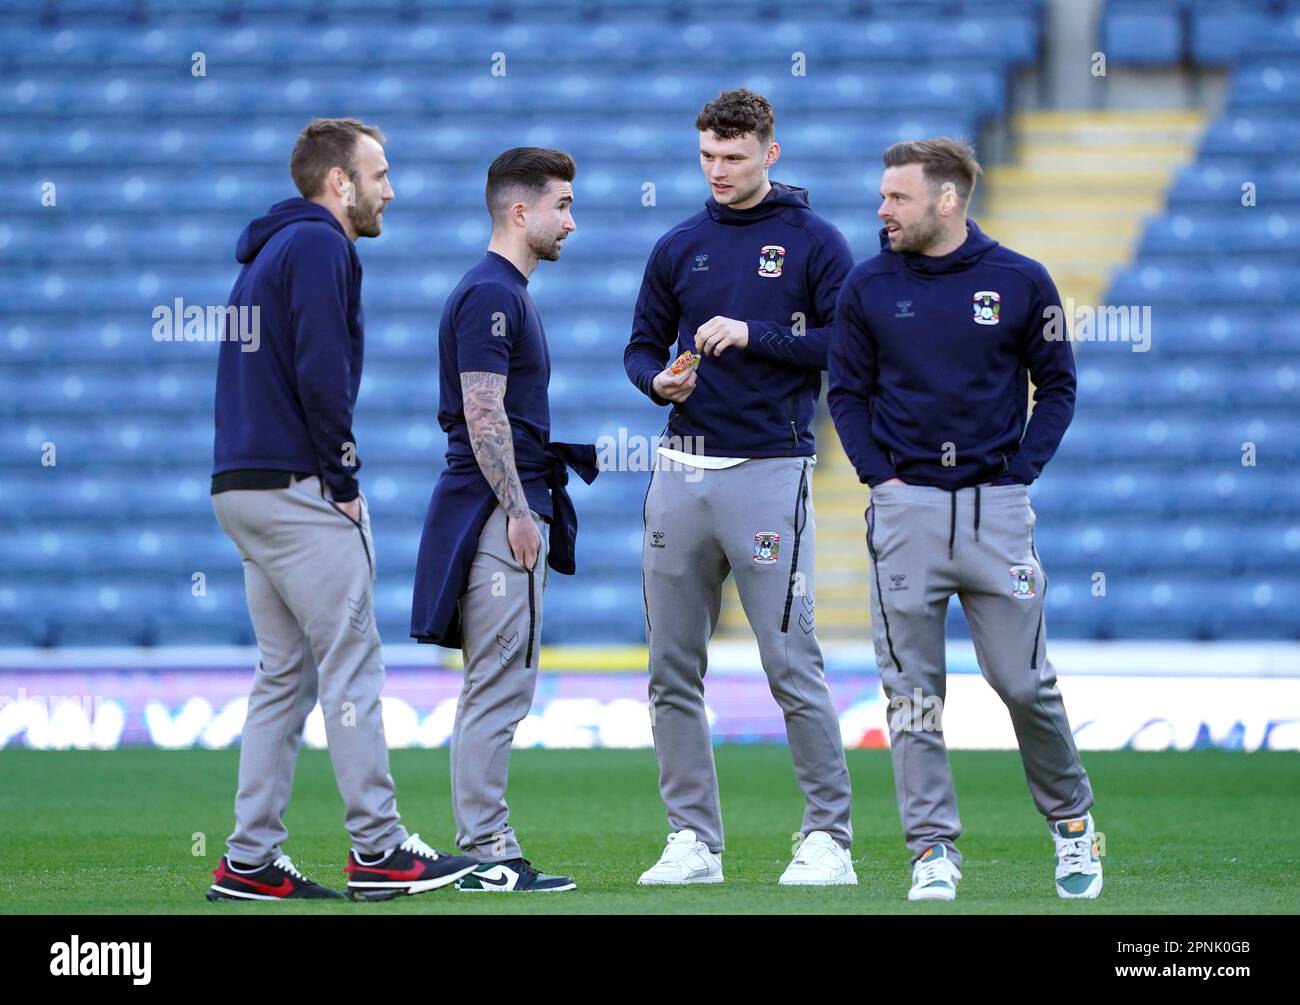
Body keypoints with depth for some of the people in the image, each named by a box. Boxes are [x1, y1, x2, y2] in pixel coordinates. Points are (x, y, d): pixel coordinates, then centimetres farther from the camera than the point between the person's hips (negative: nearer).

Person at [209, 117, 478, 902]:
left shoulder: (275, 249, 21)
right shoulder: (319, 247, -9)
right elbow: (322, 373, -19)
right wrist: (344, 477, -12)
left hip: (245, 487, 10)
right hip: (299, 488, -10)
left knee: (285, 675, 10)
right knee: (352, 664, -7)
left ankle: (251, 862, 7)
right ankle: (378, 851, -6)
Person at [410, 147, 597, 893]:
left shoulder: (512, 294, 20)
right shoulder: (489, 294, -12)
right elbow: (483, 414, -18)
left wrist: (583, 451, 21)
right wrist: (518, 511, -20)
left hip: (515, 512, 11)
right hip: (497, 515, -11)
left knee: (500, 689, 9)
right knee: (498, 688, -10)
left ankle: (488, 850, 11)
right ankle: (487, 853, -9)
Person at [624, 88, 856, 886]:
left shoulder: (814, 242, 0)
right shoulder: (679, 248, 13)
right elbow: (643, 345, 18)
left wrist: (754, 335, -14)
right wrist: (660, 380, -4)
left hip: (770, 470, -5)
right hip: (682, 471, 5)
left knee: (793, 666, -8)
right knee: (674, 671, 6)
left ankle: (830, 837, -1)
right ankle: (694, 840, 13)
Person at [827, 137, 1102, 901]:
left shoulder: (1020, 282, 0)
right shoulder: (868, 287, 3)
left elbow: (1057, 386, 7)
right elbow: (848, 393, 10)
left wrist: (1022, 472, -3)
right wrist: (880, 473, -2)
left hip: (996, 505, -1)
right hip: (906, 508, 1)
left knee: (1025, 681, 0)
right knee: (913, 691, -1)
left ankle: (1071, 818, 21)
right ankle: (934, 849, 5)